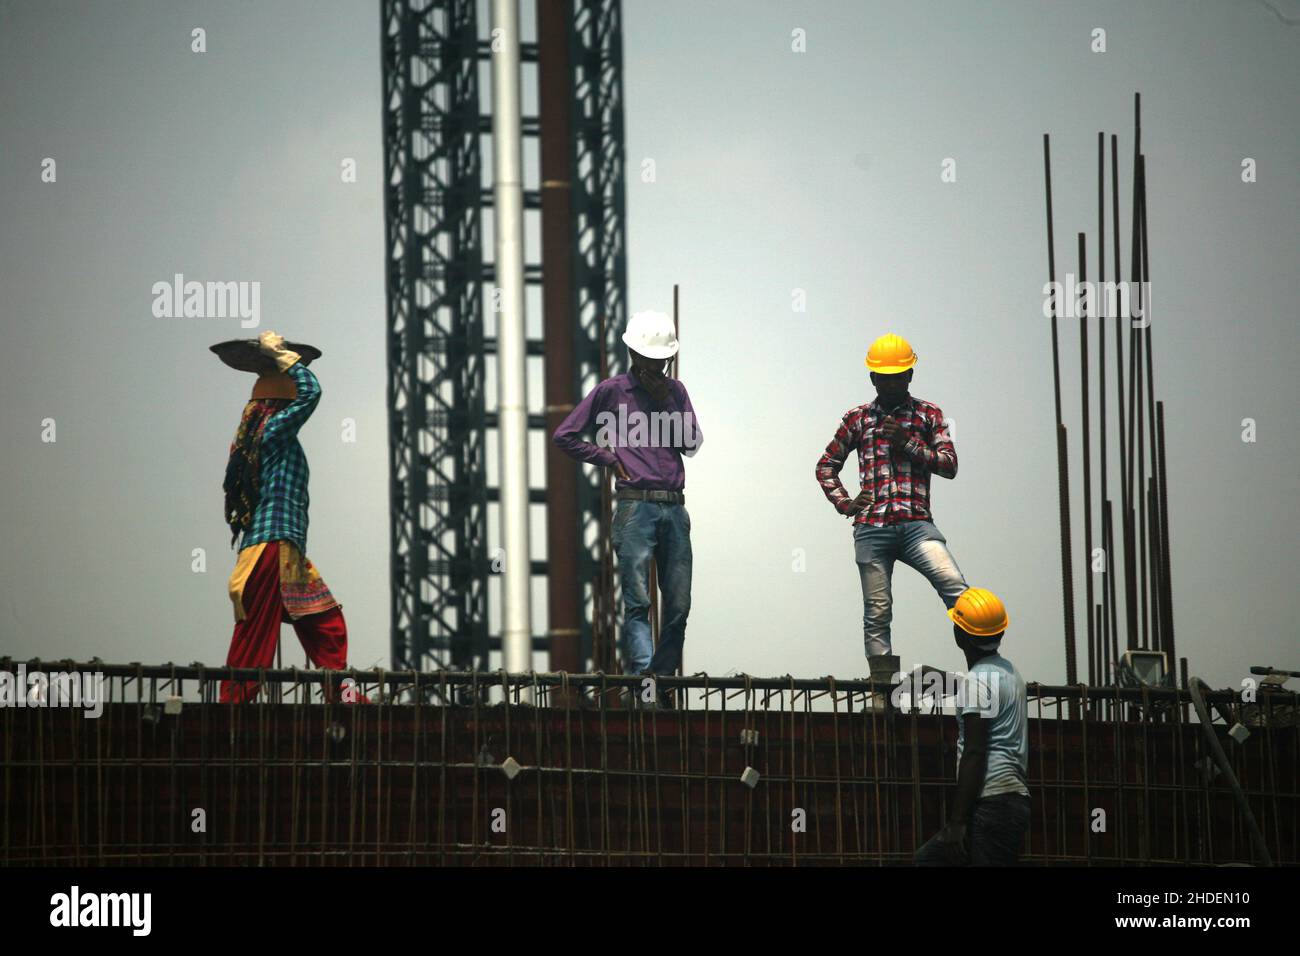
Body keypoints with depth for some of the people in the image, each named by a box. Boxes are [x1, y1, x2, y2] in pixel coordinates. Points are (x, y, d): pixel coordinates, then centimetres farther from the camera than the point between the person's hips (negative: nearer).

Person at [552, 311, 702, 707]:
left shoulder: (675, 391, 18)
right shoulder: (613, 391, 5)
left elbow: (692, 444, 7)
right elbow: (565, 436, 6)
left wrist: (665, 402, 0)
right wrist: (610, 459, 1)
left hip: (674, 508, 4)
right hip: (636, 506, -4)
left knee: (678, 607, 2)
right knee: (637, 601, -12)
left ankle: (664, 684, 9)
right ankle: (643, 676, -22)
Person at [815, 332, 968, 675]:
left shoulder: (928, 415, 13)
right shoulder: (857, 418, 15)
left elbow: (949, 465, 3)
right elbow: (825, 466, 22)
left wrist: (908, 444, -7)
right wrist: (844, 503, 6)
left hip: (916, 524, -1)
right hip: (871, 528, 1)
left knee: (954, 584, -25)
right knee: (877, 612, -1)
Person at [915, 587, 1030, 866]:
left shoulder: (978, 680, -11)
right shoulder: (1010, 672, 18)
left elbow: (974, 754, -17)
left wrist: (957, 820, -17)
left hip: (992, 804, -10)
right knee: (929, 858, 16)